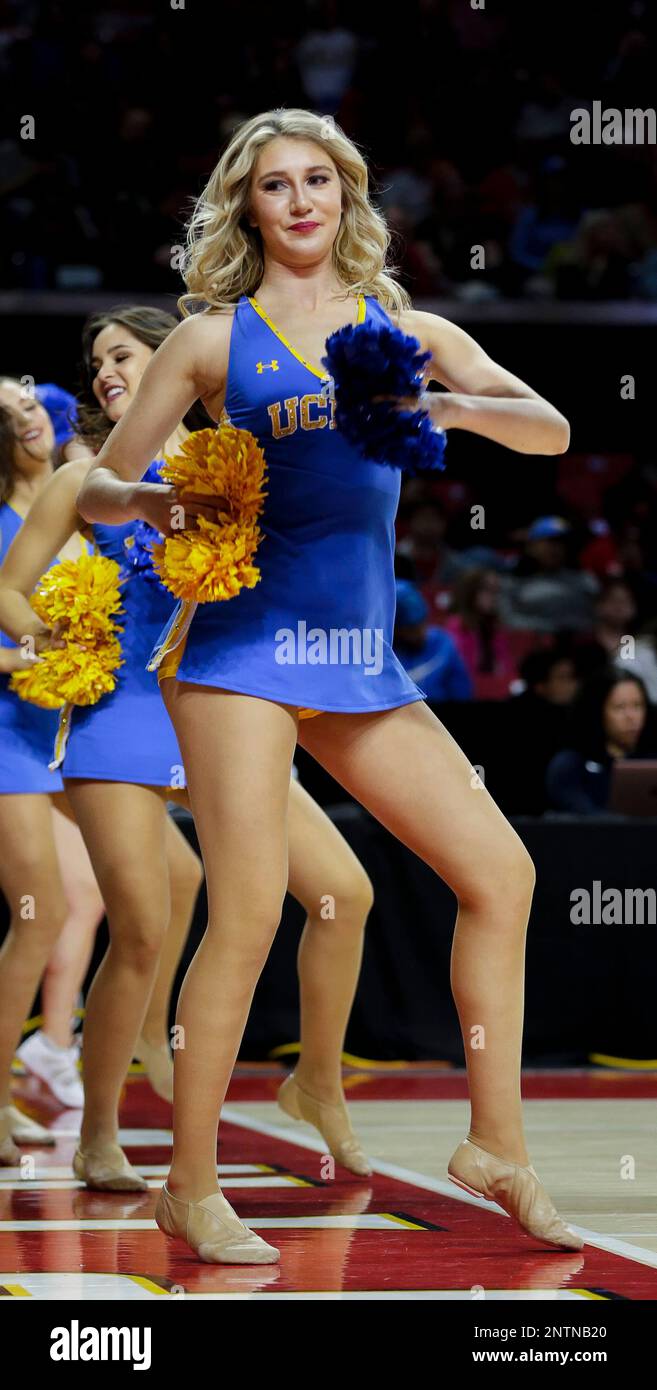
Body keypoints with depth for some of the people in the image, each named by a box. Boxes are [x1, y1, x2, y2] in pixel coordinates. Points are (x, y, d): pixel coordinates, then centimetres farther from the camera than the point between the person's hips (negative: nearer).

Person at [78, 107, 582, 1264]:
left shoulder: (408, 331, 14)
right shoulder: (213, 338, 5)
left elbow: (552, 431, 4)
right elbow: (97, 489, 8)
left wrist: (454, 406, -15)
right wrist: (155, 503, -15)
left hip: (361, 656, 5)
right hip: (243, 646, -5)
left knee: (500, 874, 0)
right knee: (248, 914, -14)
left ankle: (496, 1146, 12)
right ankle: (190, 1190, -3)